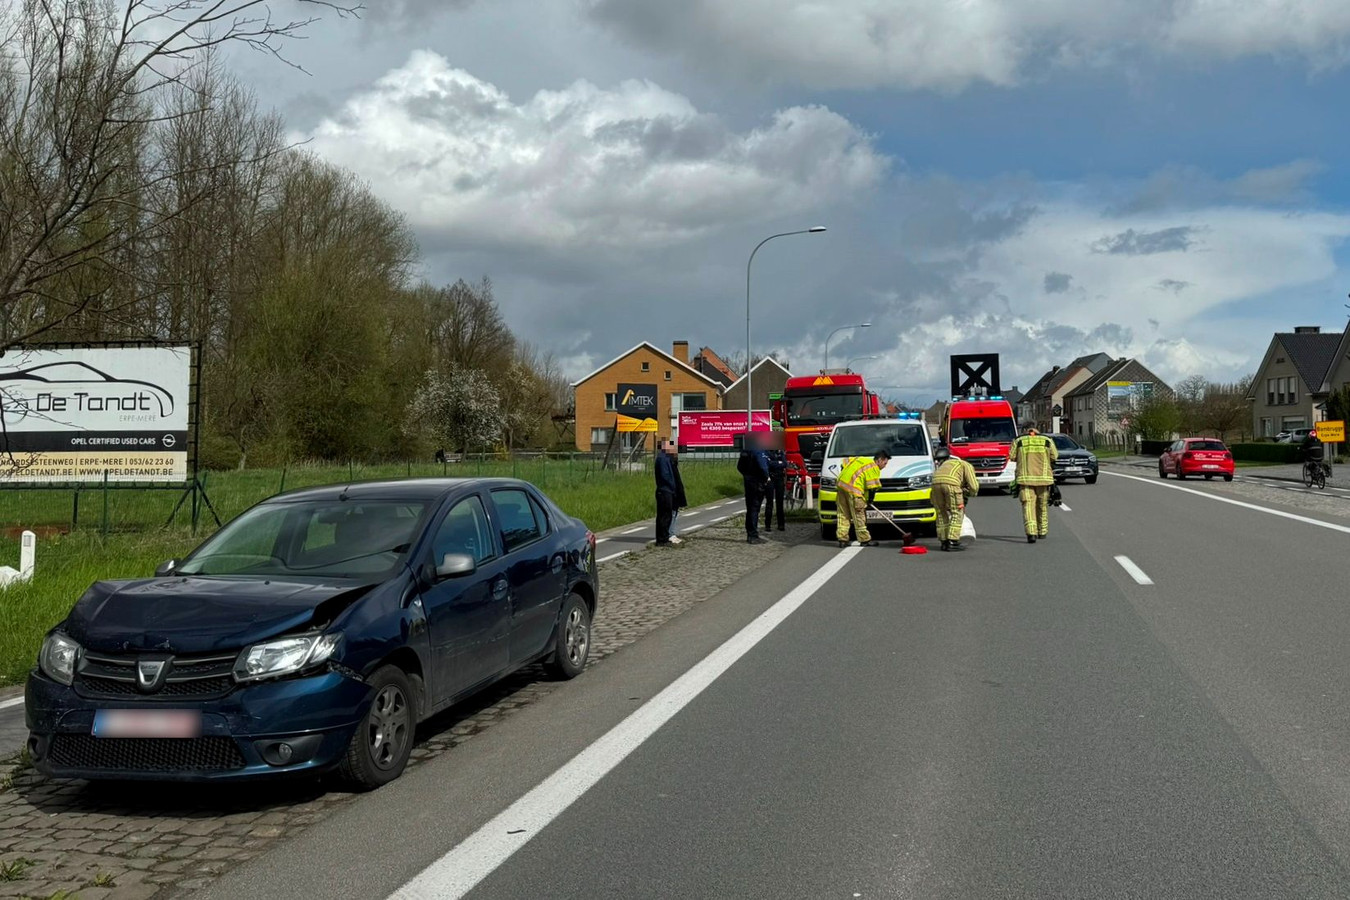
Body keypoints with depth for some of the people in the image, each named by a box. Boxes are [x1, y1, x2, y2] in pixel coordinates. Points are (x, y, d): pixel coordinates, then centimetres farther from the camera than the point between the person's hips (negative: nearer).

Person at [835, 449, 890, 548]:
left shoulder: (859, 459, 24)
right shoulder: (874, 468, 0)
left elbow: (845, 461, 32)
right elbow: (872, 487, -3)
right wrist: (869, 499, 9)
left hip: (841, 483, 8)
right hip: (853, 489, -8)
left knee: (843, 515, 9)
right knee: (859, 516, -1)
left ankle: (842, 539, 9)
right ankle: (865, 540, 4)